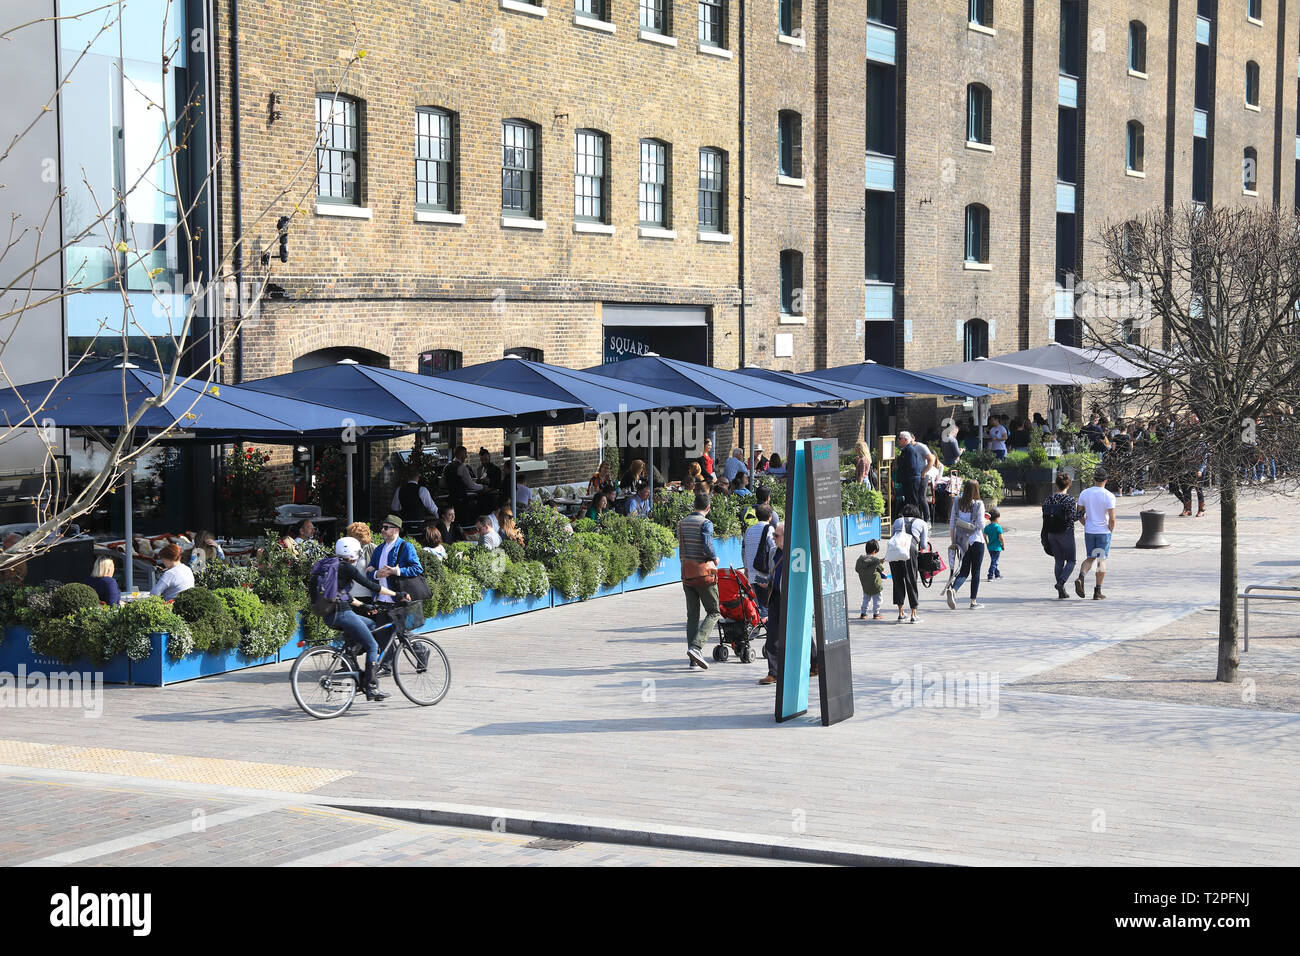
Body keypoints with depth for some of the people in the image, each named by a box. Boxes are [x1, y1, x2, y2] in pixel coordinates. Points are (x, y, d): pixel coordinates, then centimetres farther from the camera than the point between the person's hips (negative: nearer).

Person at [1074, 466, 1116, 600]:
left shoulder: (1085, 494, 0)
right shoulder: (1109, 496, -12)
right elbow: (1112, 518, -16)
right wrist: (1111, 530, 2)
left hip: (1089, 531, 3)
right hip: (1104, 532, -3)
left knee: (1090, 558, 15)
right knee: (1101, 560, 5)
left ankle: (1081, 578, -13)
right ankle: (1097, 592, 5)